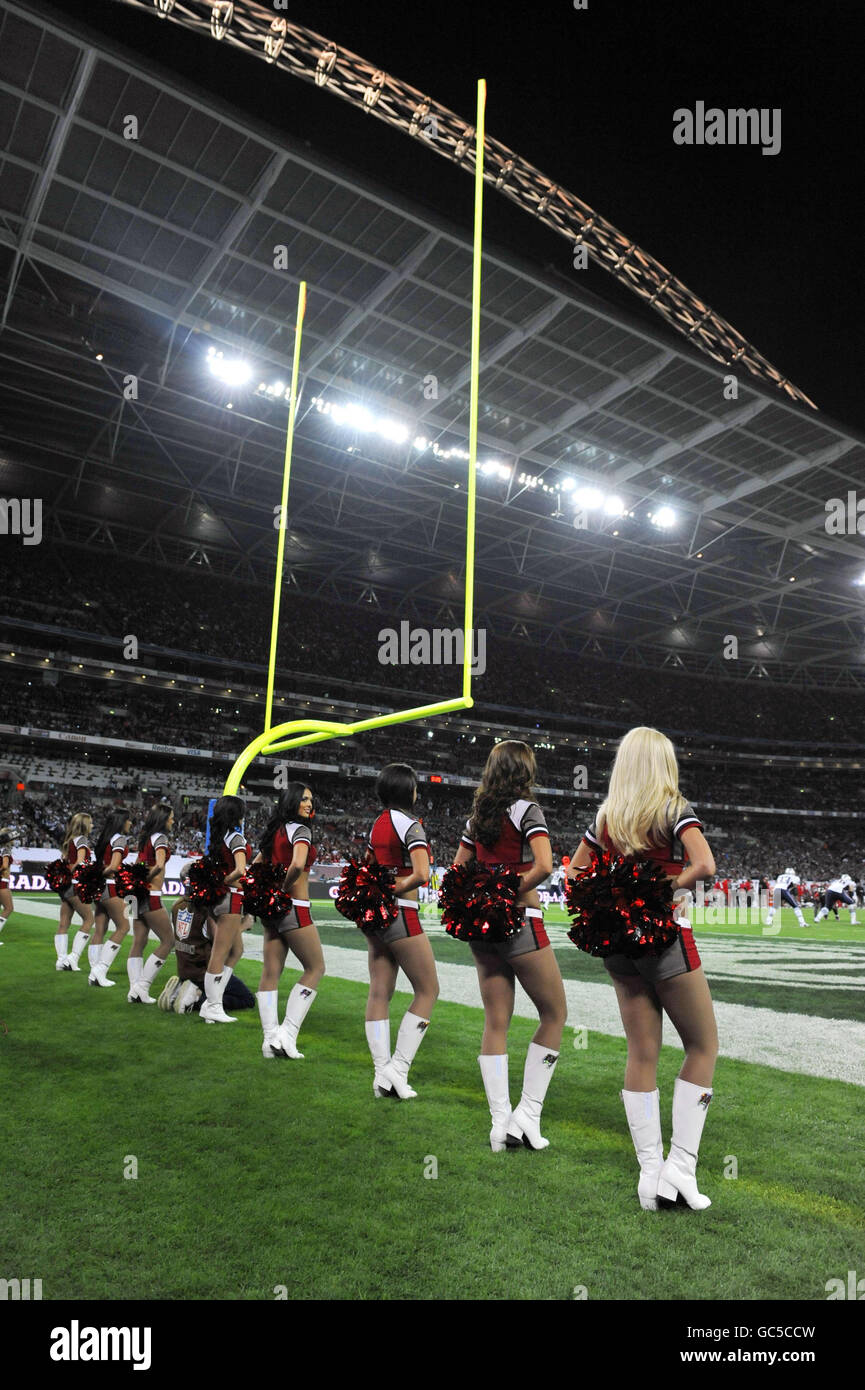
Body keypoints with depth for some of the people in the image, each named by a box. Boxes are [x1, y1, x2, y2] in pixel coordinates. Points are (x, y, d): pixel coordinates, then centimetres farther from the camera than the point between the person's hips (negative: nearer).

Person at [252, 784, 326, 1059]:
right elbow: (297, 865, -31)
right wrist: (285, 889, -15)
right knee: (315, 968, 4)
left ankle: (270, 1038, 13)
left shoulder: (274, 830, 13)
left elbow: (256, 866, 22)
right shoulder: (300, 829, -13)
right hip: (293, 909, -8)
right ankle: (287, 1034, 0)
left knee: (270, 972, 9)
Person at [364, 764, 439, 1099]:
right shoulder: (410, 825, -14)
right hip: (400, 914, -8)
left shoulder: (377, 824, 11)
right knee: (428, 990, 5)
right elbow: (421, 875, -25)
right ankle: (397, 1068, 2)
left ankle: (381, 1073, 13)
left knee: (380, 992, 8)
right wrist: (393, 891, -12)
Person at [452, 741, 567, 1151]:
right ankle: (526, 1114, 8)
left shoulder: (477, 814, 10)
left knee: (496, 1022, 10)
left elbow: (459, 869, 13)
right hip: (519, 922, -6)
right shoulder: (526, 809, -9)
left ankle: (500, 1122, 13)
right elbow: (543, 865, -22)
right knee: (554, 1013, 9)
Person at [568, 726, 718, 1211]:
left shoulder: (605, 817, 6)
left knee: (642, 1054, 11)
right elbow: (704, 865, -23)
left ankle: (651, 1172, 17)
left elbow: (574, 872, 12)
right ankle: (681, 1163, 8)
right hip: (665, 936, -5)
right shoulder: (677, 811, -8)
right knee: (704, 1045, 11)